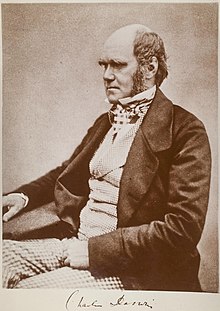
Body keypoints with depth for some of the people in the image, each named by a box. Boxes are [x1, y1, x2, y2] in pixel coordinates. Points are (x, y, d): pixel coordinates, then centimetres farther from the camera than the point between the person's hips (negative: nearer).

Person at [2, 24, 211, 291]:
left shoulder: (185, 131, -11)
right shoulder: (105, 122, 15)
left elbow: (184, 228, -19)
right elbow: (66, 173, 25)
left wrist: (95, 249, -19)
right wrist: (24, 196, 6)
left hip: (135, 269, -6)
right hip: (75, 244, 7)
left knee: (29, 288, -23)